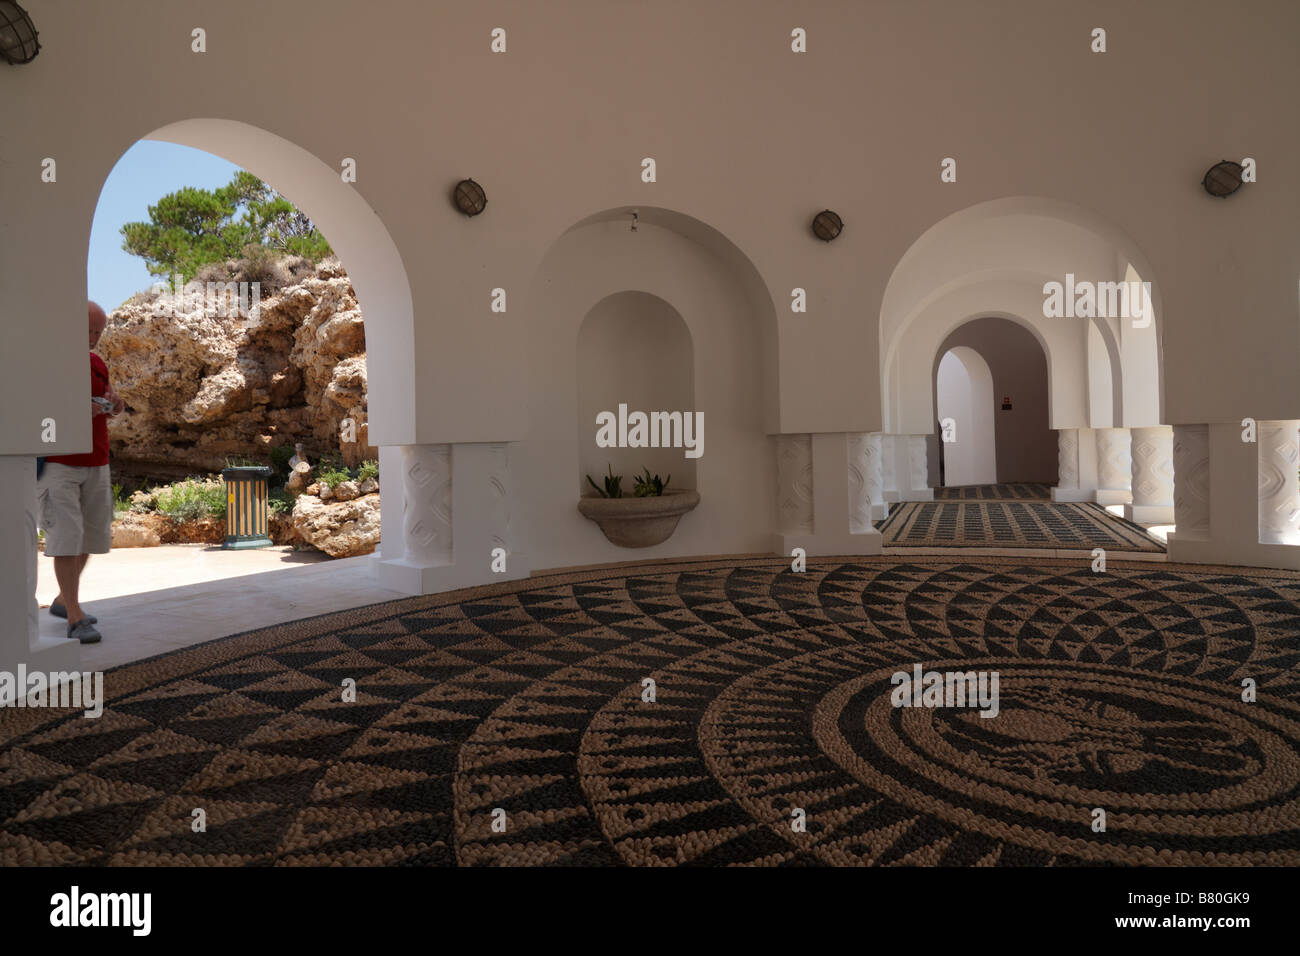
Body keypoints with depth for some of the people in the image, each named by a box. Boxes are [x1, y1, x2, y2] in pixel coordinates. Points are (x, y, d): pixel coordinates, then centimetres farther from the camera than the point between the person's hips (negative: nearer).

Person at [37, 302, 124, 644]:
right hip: (58, 464, -6)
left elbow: (107, 404, 19)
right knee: (66, 538, -7)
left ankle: (64, 600, 30)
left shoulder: (98, 363, 13)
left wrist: (114, 404, -5)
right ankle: (75, 619, -4)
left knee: (93, 535, 11)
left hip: (96, 464, 6)